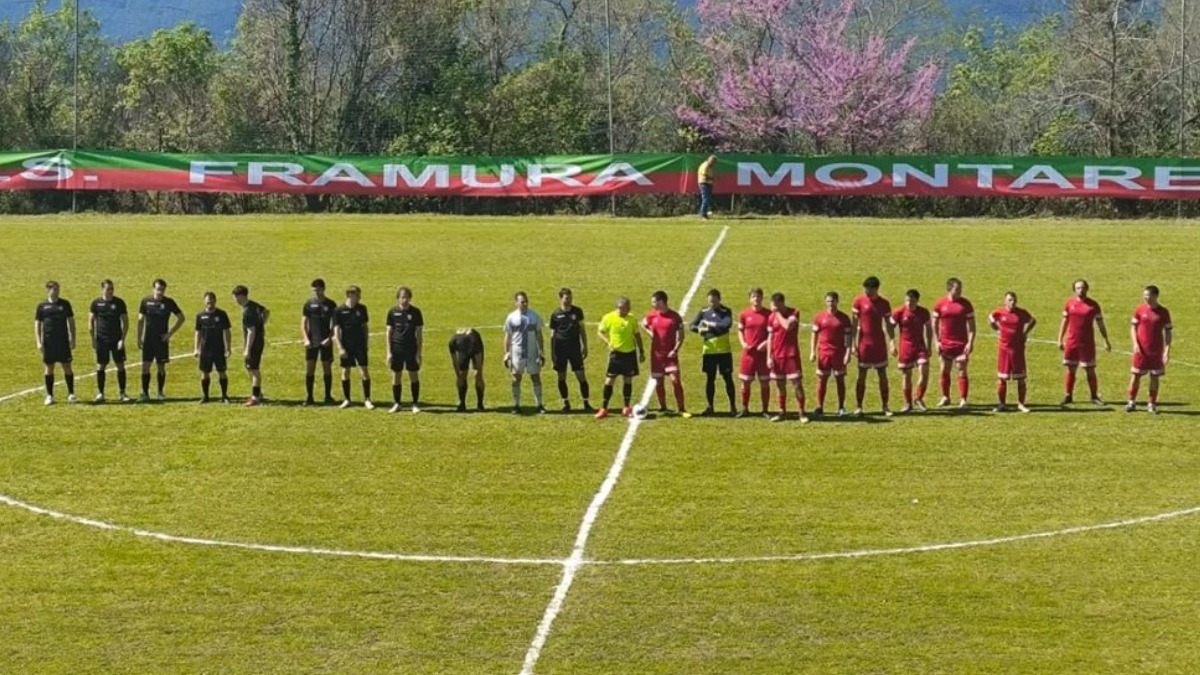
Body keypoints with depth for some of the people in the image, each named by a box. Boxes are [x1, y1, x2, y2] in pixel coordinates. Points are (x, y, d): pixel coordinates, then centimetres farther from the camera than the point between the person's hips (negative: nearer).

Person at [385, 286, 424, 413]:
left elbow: (419, 333, 2)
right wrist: (389, 352, -1)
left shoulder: (415, 312, -1)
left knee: (414, 375, 1)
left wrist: (419, 352, -3)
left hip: (411, 349, -1)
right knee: (396, 376, 5)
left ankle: (415, 404, 8)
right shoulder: (392, 312, 2)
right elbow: (389, 332, 5)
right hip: (397, 348, 1)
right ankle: (396, 404, 14)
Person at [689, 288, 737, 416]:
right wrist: (700, 329, -17)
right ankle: (709, 406, 16)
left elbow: (727, 324, -20)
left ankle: (733, 406, 6)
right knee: (709, 379, 7)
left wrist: (709, 324, -15)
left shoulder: (726, 312, -3)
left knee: (728, 378, 0)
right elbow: (692, 326, 5)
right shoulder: (703, 312, 7)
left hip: (724, 351, -3)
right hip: (708, 351, 3)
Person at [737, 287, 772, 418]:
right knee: (745, 382, 5)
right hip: (748, 352, 1)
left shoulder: (768, 314, -2)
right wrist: (743, 343, -6)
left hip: (763, 352, -1)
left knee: (765, 382, 3)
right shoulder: (744, 314, 2)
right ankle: (744, 409, 17)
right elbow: (740, 330, 11)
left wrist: (766, 343, -14)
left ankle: (765, 410, 12)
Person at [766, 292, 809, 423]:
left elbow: (788, 326, -25)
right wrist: (769, 357, 2)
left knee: (797, 384, -7)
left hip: (792, 355, -4)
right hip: (777, 356, 4)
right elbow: (770, 337, 7)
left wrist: (778, 313, -13)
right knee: (781, 385, 8)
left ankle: (802, 413, -3)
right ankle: (782, 412, 16)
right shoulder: (772, 317, 6)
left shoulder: (794, 313, -6)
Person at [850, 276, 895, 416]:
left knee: (883, 375, 3)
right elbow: (853, 323, -2)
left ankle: (885, 406, 11)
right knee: (861, 375, 1)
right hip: (864, 343, -2)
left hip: (879, 343, 2)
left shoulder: (884, 303, 1)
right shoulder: (859, 301, -4)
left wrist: (892, 342, -3)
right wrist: (853, 344, -6)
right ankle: (858, 407, 7)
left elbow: (888, 324, 7)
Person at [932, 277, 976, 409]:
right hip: (945, 343, 2)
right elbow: (935, 324, 8)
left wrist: (970, 342, -8)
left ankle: (963, 400, -2)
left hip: (962, 344, -2)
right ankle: (945, 397, 23)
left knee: (962, 371, -4)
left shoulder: (966, 304, -1)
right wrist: (937, 341, 1)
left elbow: (971, 324, 1)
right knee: (944, 371, 8)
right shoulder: (940, 304, 1)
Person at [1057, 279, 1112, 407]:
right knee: (1070, 370, 6)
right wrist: (1060, 340, 7)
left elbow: (1100, 324, 3)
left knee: (1090, 371, 1)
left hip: (1087, 343, -2)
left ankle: (1094, 397, 9)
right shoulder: (1069, 303, 4)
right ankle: (1068, 396, 13)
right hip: (1071, 342, 2)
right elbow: (1064, 322, 11)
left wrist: (1106, 341, 1)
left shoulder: (1093, 305, -2)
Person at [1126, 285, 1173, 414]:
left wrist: (1167, 350, -5)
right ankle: (1132, 402, 13)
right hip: (1141, 350, 0)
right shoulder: (1139, 310, -1)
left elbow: (1168, 331, 1)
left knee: (1155, 377, 4)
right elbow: (1133, 326, 6)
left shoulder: (1163, 312, -3)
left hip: (1156, 351, 0)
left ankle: (1152, 404, 12)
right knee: (1135, 375, 2)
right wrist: (1135, 343, -7)